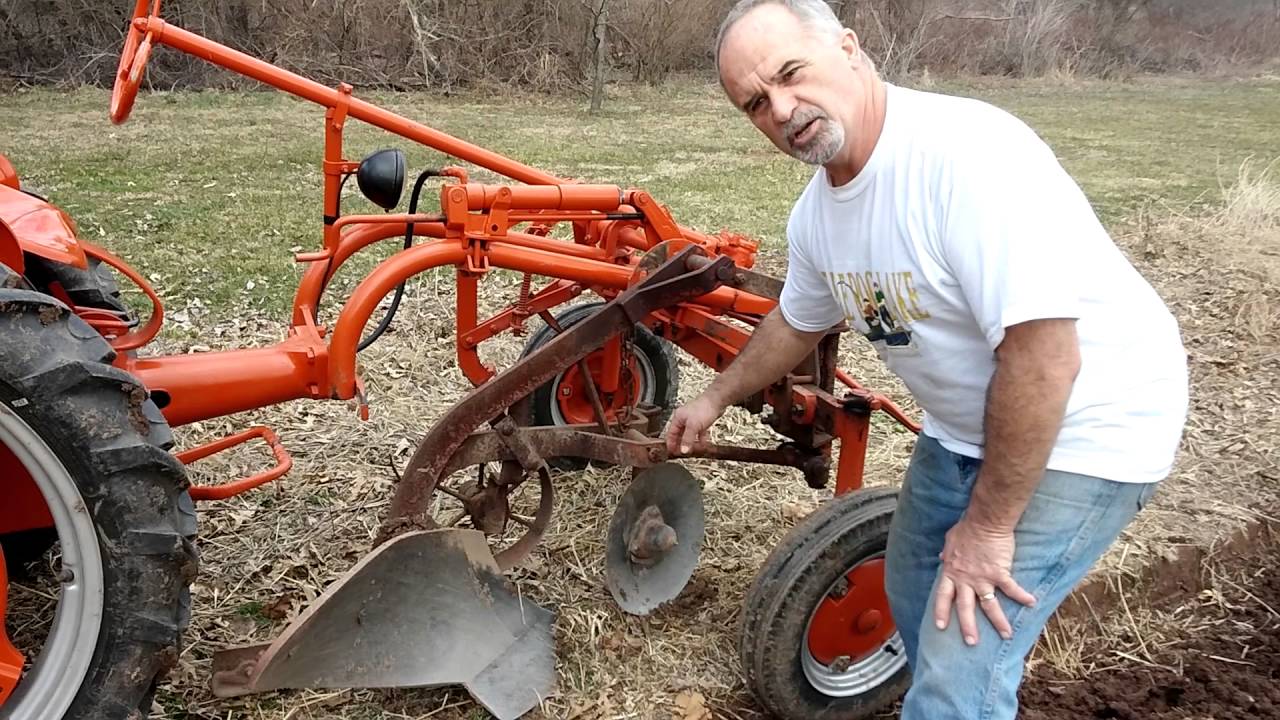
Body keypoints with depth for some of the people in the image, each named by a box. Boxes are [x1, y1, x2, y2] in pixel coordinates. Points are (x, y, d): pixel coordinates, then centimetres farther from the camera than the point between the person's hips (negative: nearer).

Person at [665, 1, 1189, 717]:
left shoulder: (967, 151, -30)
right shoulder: (816, 214, -3)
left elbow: (1043, 355, -31)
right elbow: (796, 323, 18)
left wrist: (988, 526, -22)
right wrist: (716, 398, 28)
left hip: (1083, 428, -8)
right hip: (966, 427, 8)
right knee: (916, 599, 23)